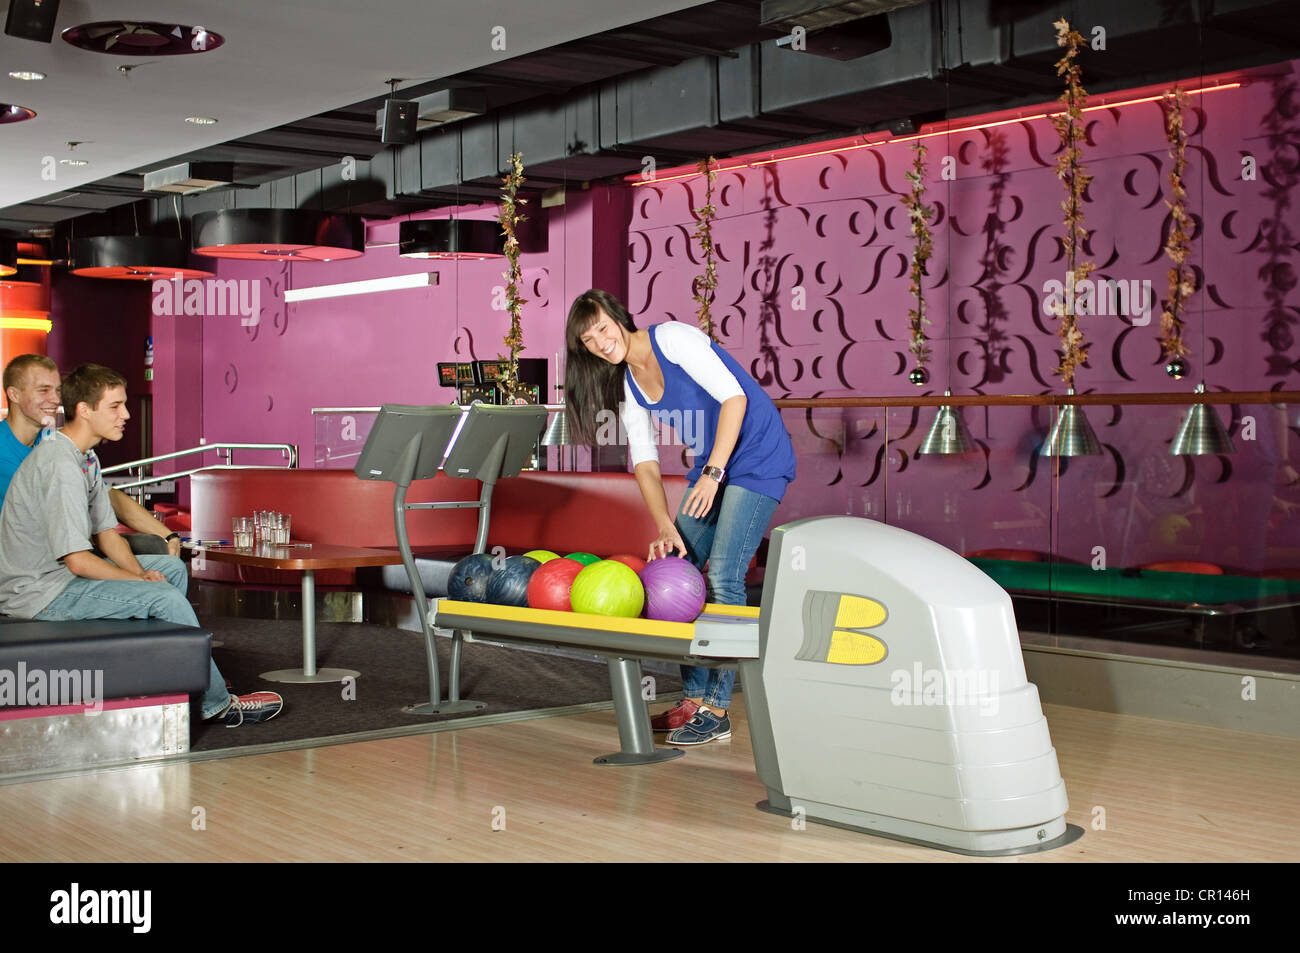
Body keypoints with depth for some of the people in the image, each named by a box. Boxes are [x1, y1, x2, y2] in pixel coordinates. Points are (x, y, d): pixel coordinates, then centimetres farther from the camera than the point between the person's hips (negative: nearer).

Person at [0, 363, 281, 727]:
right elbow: (79, 561, -27)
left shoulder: (86, 458, 10)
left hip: (59, 573, 11)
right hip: (39, 594, -11)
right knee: (166, 598, -20)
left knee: (174, 568, 14)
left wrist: (141, 573, -6)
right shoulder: (60, 465, -24)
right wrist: (141, 580, -15)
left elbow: (107, 532, 12)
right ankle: (216, 704, -7)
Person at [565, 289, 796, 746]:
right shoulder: (628, 385, 7)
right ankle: (693, 700, 12)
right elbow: (644, 463, 1)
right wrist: (666, 527, -14)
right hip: (711, 466, 9)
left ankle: (717, 712, -10)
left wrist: (713, 473, -26)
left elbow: (734, 396, -22)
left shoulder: (672, 339, -16)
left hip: (759, 459, -9)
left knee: (724, 575, -15)